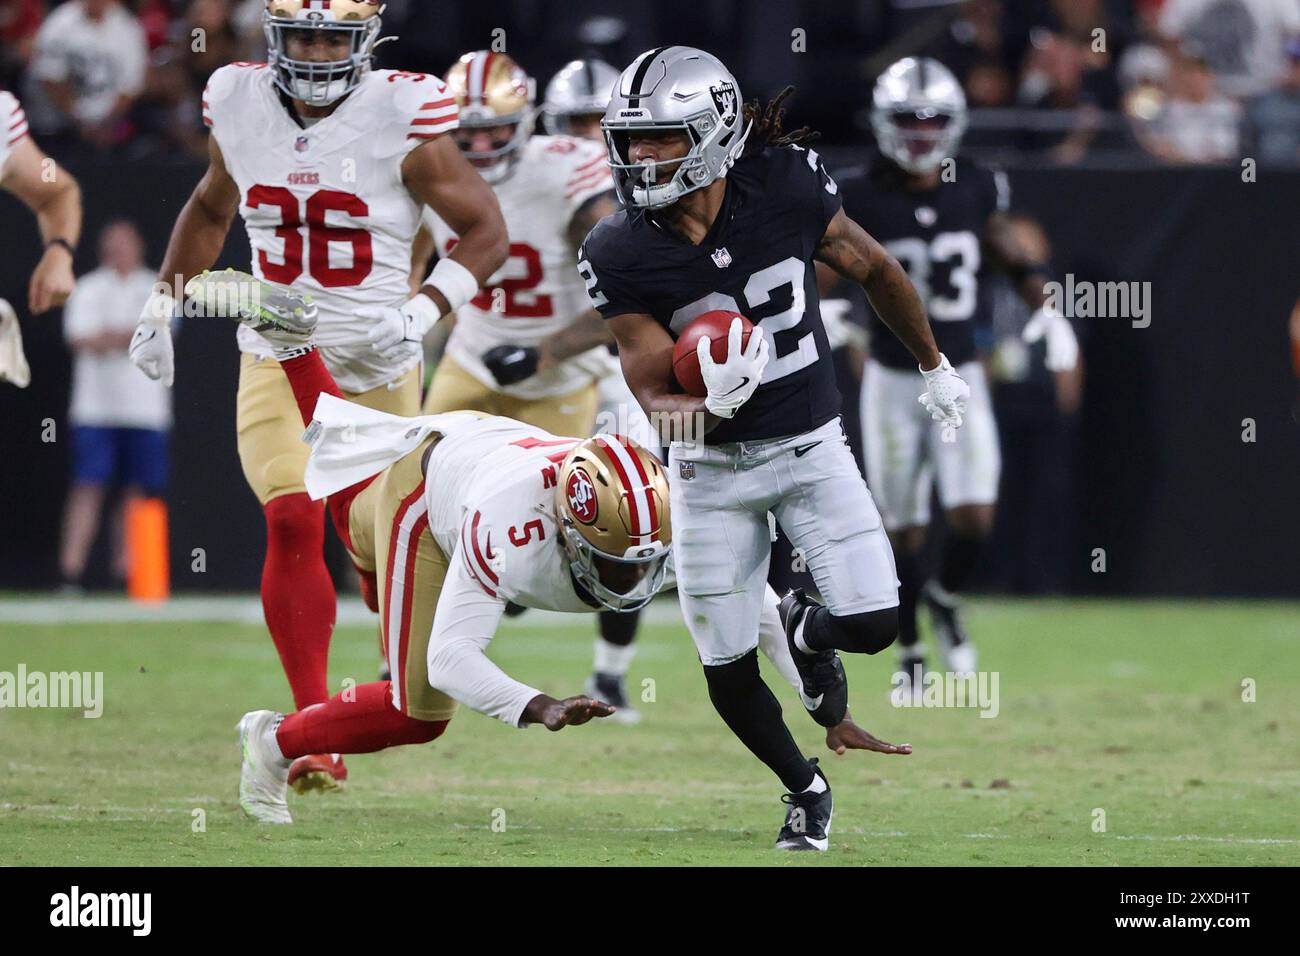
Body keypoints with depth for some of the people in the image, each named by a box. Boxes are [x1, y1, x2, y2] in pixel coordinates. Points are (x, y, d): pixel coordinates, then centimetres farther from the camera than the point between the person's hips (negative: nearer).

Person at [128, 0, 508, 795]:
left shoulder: (404, 120, -13)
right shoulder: (240, 108, 0)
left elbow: (487, 231, -7)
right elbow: (211, 207, 21)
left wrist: (421, 313, -20)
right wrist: (166, 302, 15)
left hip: (376, 363, -2)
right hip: (276, 360, 2)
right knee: (293, 523, -17)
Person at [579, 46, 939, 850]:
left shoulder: (786, 187, -16)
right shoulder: (620, 255, -18)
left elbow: (875, 270, 2)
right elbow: (655, 390, -15)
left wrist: (934, 365, 16)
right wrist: (697, 408, -39)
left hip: (810, 445, 0)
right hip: (713, 470, 0)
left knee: (874, 624, -13)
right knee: (728, 674, 1)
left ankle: (807, 630, 26)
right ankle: (805, 788, 31)